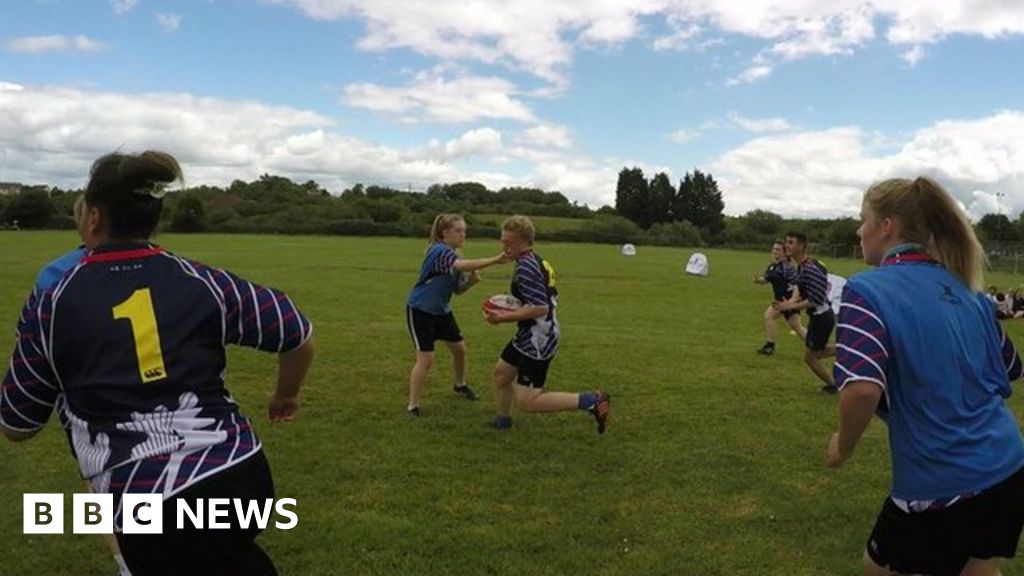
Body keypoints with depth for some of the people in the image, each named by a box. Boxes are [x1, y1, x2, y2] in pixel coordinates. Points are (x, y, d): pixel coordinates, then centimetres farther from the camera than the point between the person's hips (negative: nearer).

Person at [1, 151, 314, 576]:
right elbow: (300, 336, 5)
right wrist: (285, 396, 25)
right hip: (243, 474, 2)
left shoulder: (51, 306, 0)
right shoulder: (202, 282, 2)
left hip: (152, 514, -2)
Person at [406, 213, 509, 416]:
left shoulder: (455, 256, 4)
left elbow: (458, 289, 8)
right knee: (426, 359, -12)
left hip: (441, 310, 9)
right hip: (420, 311, -9)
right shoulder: (439, 251, -24)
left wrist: (471, 280, -12)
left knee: (459, 349, 17)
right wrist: (495, 260, -47)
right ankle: (412, 407, 1)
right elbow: (463, 265, -44)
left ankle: (459, 385, 44)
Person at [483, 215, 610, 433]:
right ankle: (503, 421, 42)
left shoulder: (525, 267, -22)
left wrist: (503, 318, -21)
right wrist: (511, 310, 11)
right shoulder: (539, 261, 8)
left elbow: (539, 308, -29)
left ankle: (591, 401, -6)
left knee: (527, 401, -6)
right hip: (528, 336, 10)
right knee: (501, 371, 24)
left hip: (537, 341, -10)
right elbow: (552, 299, 16)